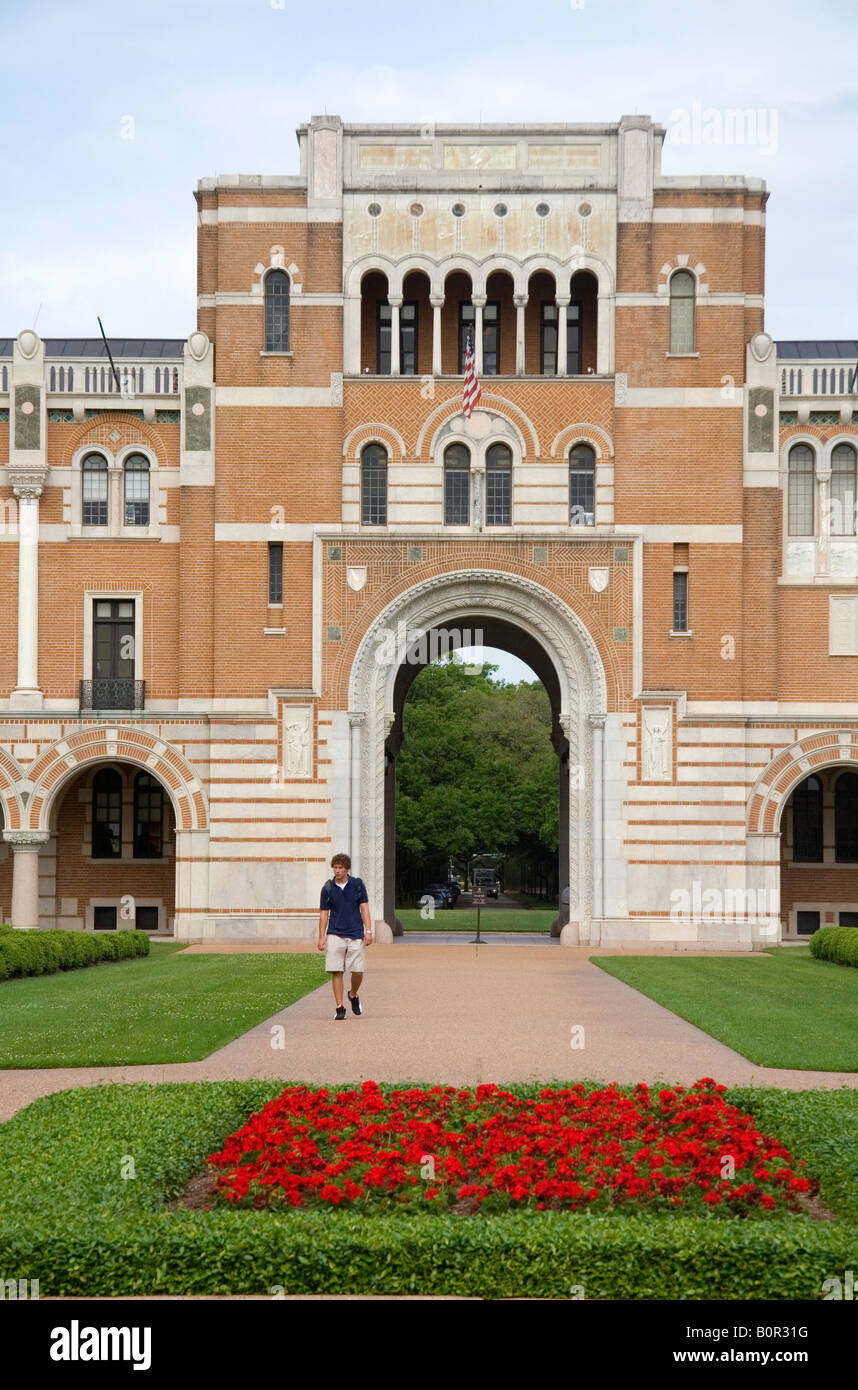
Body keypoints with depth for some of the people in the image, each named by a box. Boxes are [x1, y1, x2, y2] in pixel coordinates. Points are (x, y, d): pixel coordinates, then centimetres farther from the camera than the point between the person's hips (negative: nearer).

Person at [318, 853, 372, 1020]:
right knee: (336, 972, -5)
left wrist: (368, 931, -4)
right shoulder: (328, 888, 4)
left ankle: (354, 995, 26)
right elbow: (324, 913, 7)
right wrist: (321, 937, 1)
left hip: (356, 934, 0)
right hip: (335, 935, 0)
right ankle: (340, 1007, 1)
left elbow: (364, 908, 4)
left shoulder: (357, 884, 4)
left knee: (358, 971, -3)